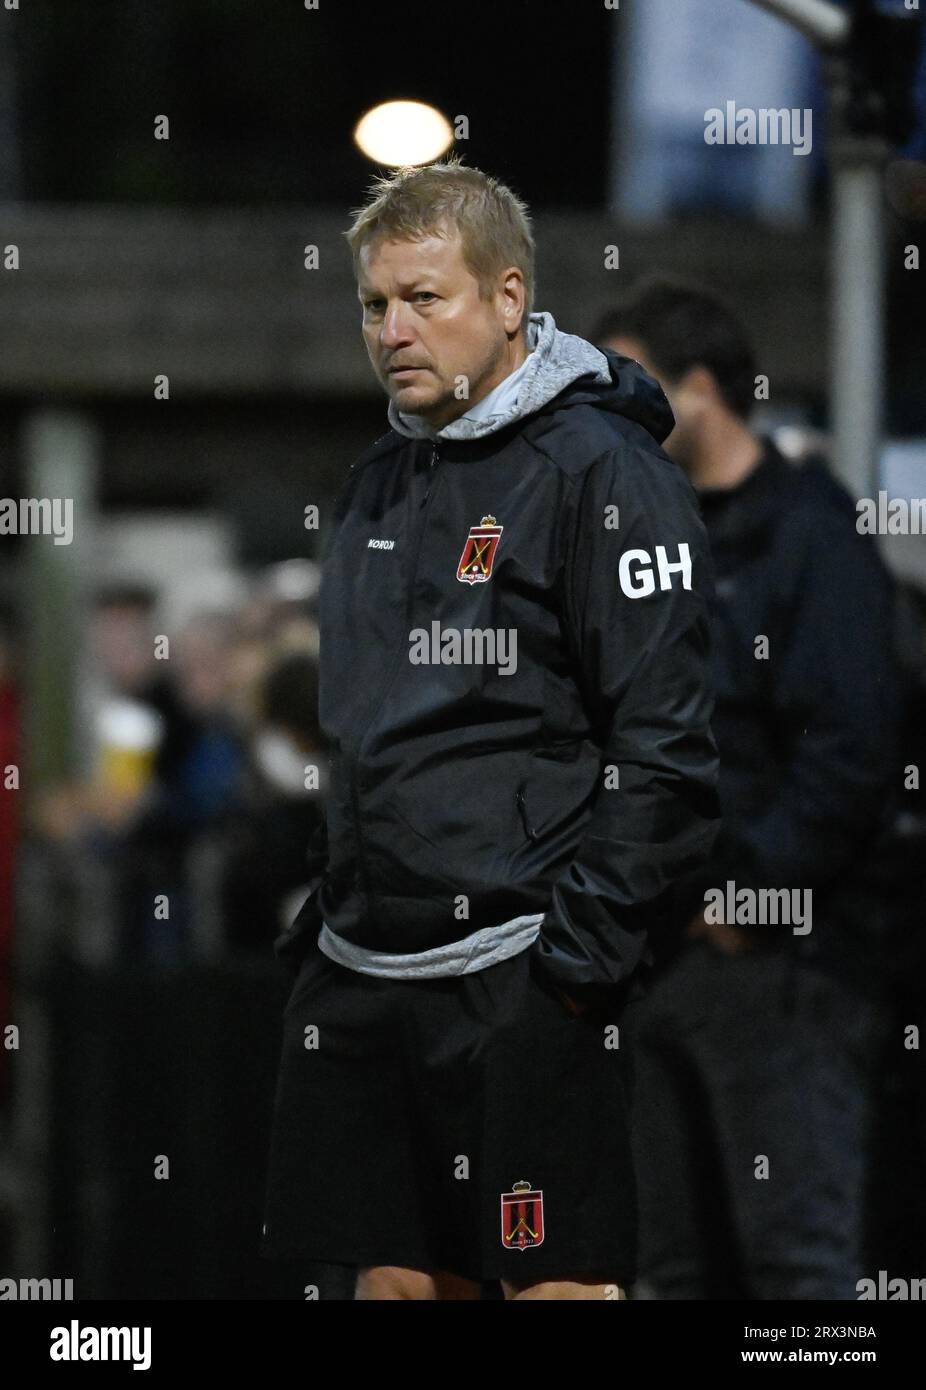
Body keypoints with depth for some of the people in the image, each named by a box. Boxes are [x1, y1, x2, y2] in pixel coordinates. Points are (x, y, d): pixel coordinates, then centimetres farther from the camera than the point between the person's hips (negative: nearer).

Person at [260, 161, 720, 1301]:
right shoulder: (382, 481, 17)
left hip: (517, 974, -8)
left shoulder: (601, 472, -9)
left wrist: (583, 948, -17)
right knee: (399, 1278, 9)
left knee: (559, 1283, -7)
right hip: (362, 966, 8)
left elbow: (664, 749, -13)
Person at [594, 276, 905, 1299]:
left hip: (777, 956, -9)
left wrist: (755, 890, -19)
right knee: (685, 1263, 11)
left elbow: (850, 746, -18)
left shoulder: (807, 532, -9)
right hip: (674, 950, 9)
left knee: (798, 1255, -10)